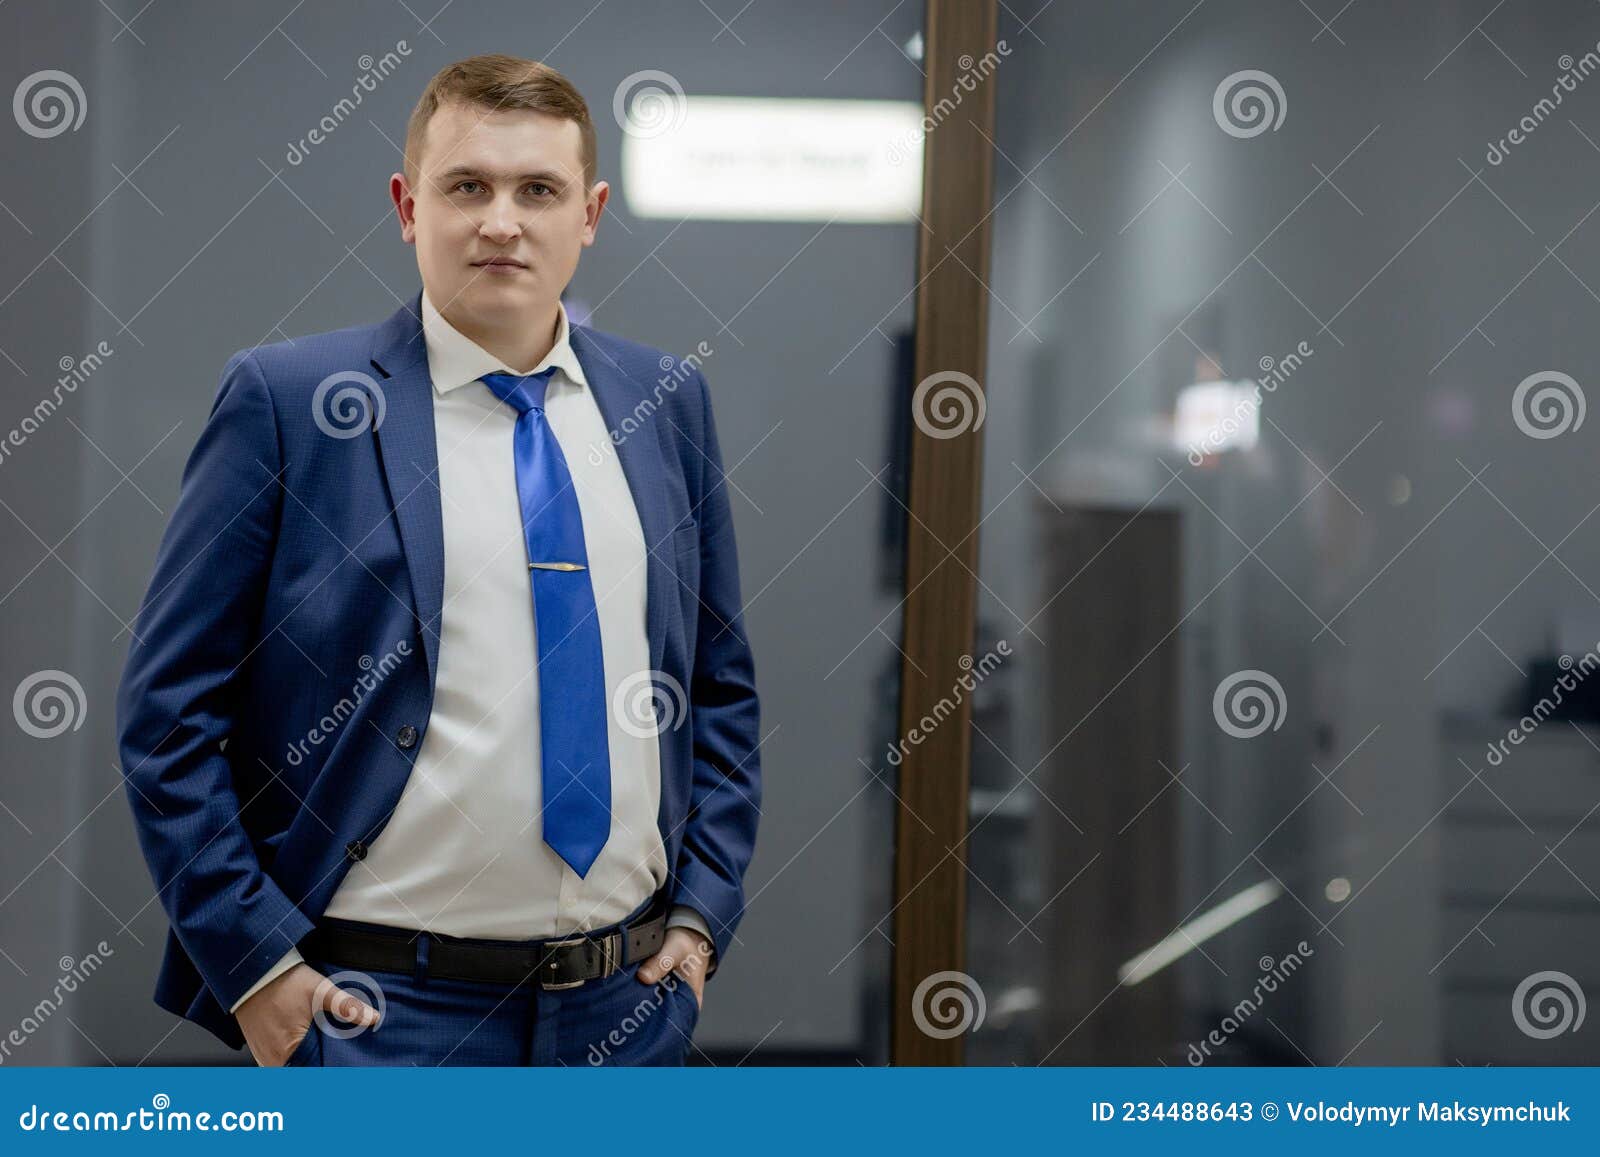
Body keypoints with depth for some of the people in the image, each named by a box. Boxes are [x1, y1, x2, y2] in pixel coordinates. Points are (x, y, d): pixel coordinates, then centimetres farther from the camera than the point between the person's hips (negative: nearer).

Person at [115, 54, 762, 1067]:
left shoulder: (666, 401, 8)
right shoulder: (284, 399, -5)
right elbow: (168, 707, -5)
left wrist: (701, 914, 5)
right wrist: (254, 962, -10)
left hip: (629, 1006, 4)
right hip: (379, 1017, -4)